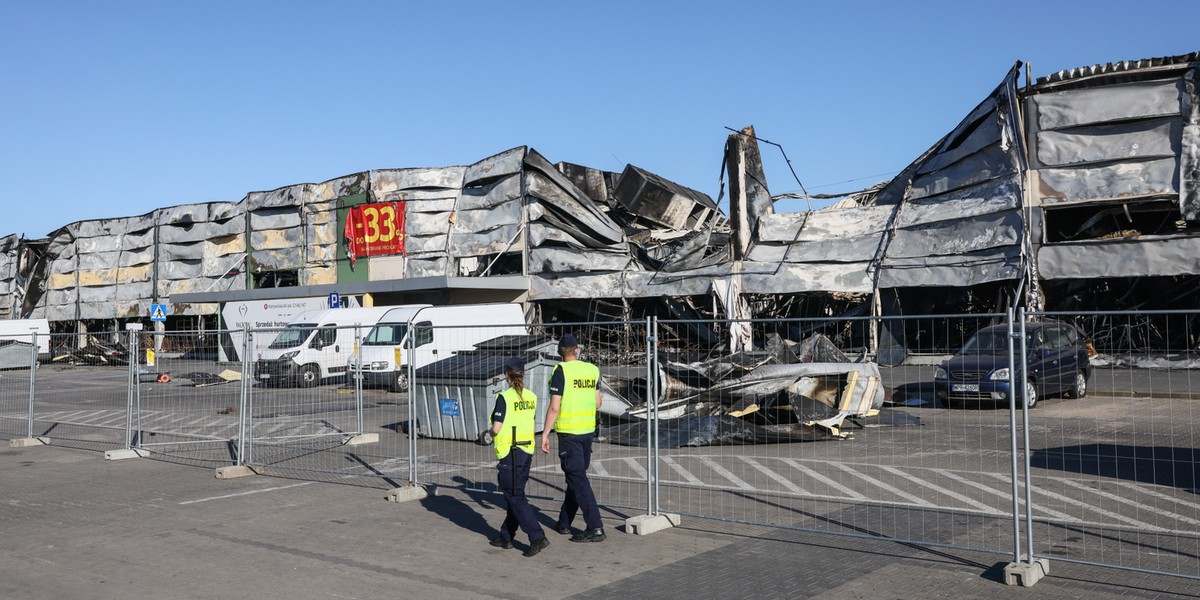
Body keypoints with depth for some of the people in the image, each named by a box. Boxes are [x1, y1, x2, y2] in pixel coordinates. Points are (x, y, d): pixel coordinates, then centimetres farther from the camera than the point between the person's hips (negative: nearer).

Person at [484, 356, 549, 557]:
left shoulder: (504, 397, -15)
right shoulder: (531, 397, 4)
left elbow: (497, 428, -16)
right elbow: (529, 423, 7)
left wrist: (488, 434, 6)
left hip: (509, 452, -7)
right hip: (527, 450, 7)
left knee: (515, 497, -2)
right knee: (516, 494, 15)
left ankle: (537, 537, -9)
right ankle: (506, 537, 25)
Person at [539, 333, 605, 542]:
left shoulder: (561, 371, -12)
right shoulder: (592, 369, 5)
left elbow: (554, 407, -14)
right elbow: (598, 403, 11)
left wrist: (545, 433, -8)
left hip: (568, 431, -6)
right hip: (588, 430, 6)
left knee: (577, 478, -4)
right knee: (576, 475, 16)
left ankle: (595, 527, -8)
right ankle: (564, 523, 27)